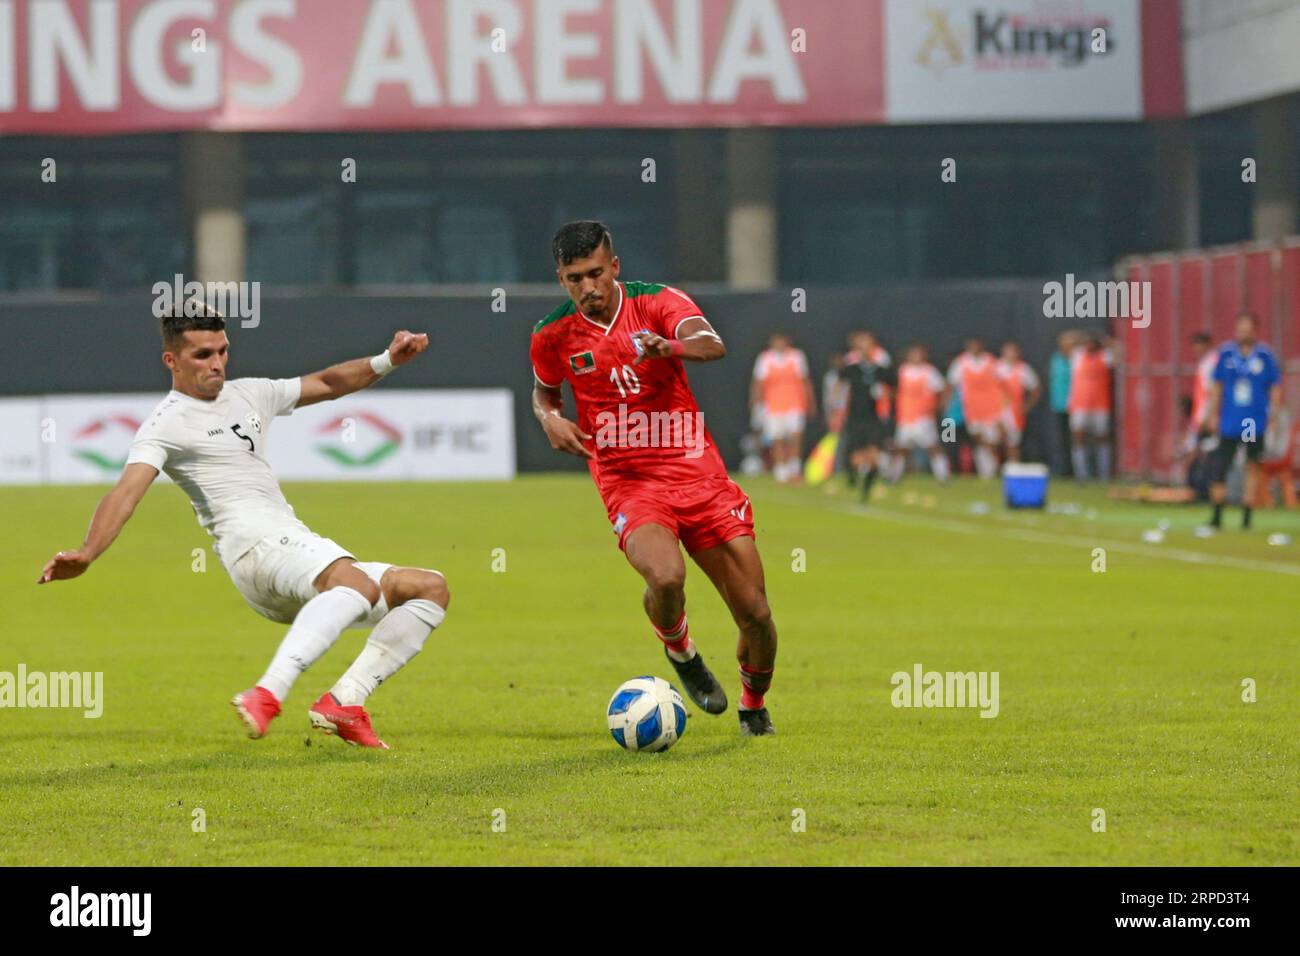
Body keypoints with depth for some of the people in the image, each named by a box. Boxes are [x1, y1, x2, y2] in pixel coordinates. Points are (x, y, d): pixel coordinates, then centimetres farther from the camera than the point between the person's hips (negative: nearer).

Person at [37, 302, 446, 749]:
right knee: (359, 584, -38)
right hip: (259, 548, -9)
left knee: (431, 588, 6)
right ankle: (267, 696, -58)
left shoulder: (248, 395, 21)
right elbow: (127, 492, -18)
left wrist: (385, 361, 17)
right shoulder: (167, 424, -3)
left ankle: (344, 702, -9)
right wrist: (86, 554, -34)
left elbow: (328, 383, 33)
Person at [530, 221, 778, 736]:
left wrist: (669, 347, -44)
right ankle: (680, 652, 3)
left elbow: (713, 345, -23)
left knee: (755, 613, -2)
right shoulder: (553, 335, 1)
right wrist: (550, 419, -1)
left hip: (695, 471, 1)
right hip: (628, 482, -1)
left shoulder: (657, 302, -5)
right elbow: (544, 389, 22)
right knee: (665, 577, -32)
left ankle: (754, 706, 30)